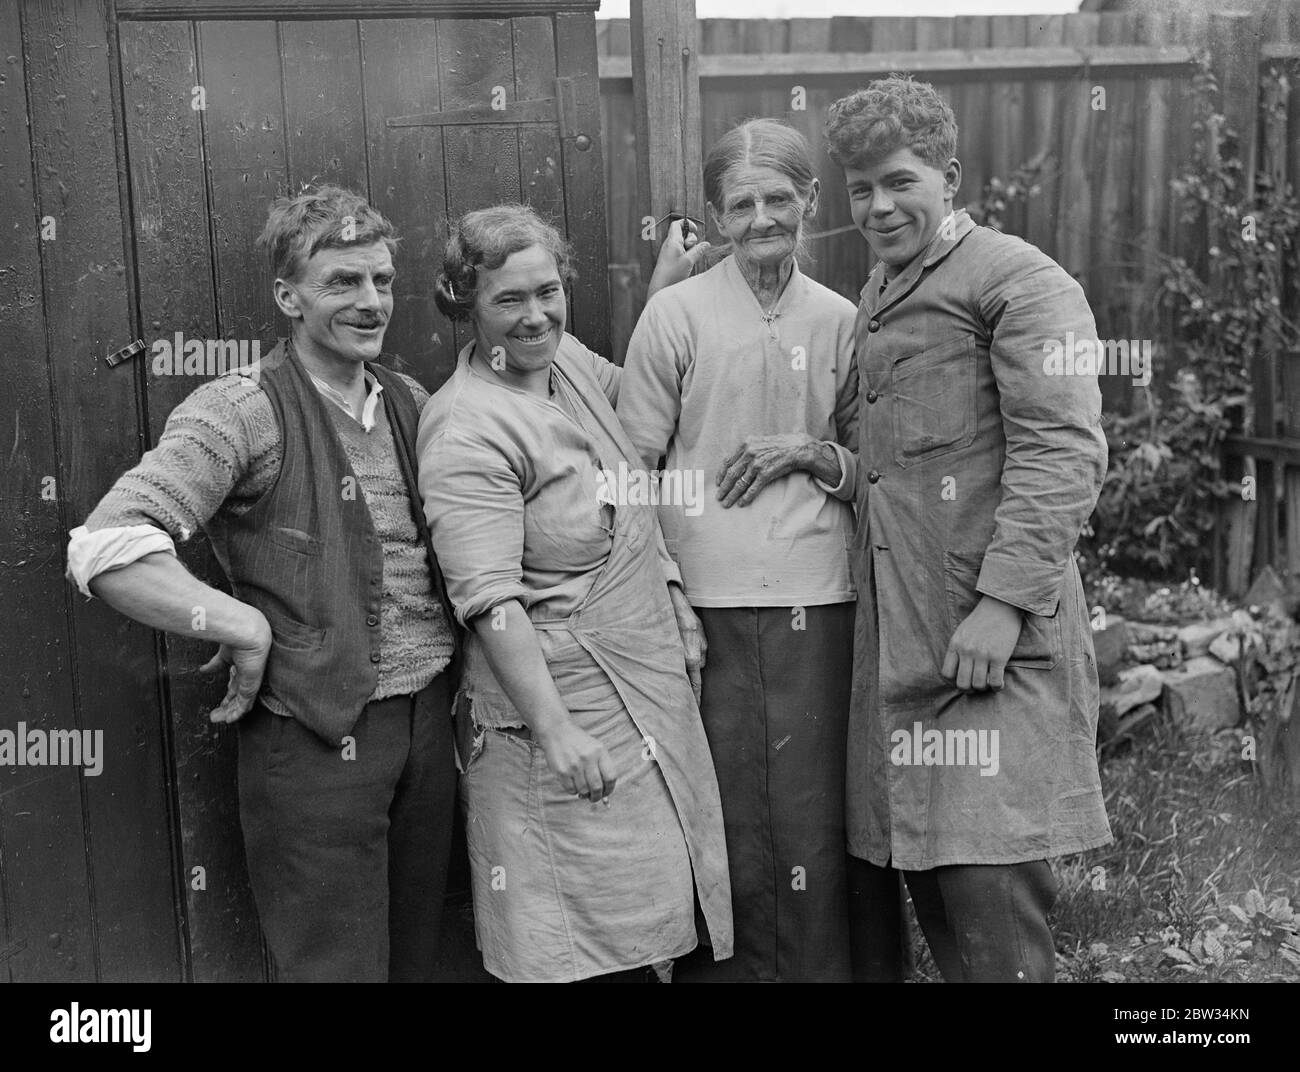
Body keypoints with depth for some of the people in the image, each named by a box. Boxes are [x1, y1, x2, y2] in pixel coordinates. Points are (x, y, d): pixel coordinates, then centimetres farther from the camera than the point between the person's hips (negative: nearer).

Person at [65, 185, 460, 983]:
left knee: (416, 953, 20)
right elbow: (107, 550, -22)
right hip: (319, 737, -6)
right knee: (338, 963, 7)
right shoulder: (243, 412, -12)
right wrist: (246, 627, -19)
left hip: (432, 714, 6)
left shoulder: (411, 403, 7)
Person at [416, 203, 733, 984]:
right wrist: (553, 730, -26)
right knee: (581, 947, 1)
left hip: (649, 685, 8)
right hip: (564, 706, -8)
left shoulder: (569, 359, 8)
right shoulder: (468, 430, -17)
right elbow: (490, 600, -23)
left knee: (646, 917, 16)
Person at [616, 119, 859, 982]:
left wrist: (813, 454, -4)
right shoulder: (677, 313, 1)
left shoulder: (841, 321, 9)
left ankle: (820, 969, 23)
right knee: (722, 831, 5)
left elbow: (873, 469, 16)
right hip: (708, 606, -2)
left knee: (814, 831, 6)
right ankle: (717, 968, 24)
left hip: (819, 606, 2)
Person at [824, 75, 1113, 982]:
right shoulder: (878, 299, 22)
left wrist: (1005, 600, -19)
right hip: (897, 635, 8)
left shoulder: (1018, 279, -4)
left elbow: (1063, 452, -13)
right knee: (922, 869, 11)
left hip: (994, 634, -7)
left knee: (987, 879, -8)